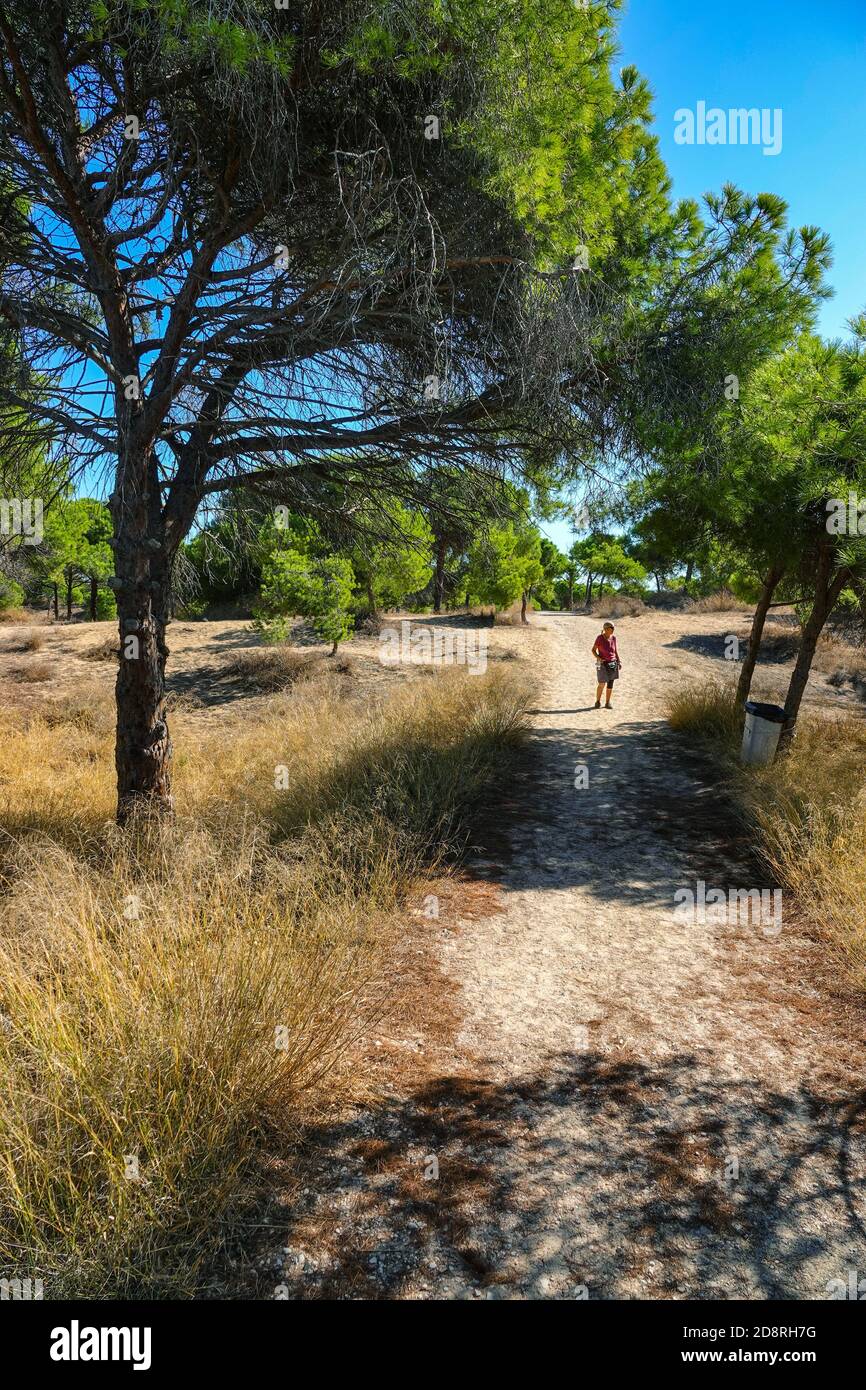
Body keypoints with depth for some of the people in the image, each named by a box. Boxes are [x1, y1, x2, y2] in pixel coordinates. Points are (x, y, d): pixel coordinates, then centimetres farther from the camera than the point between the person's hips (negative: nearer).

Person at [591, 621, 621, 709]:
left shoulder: (613, 638, 1)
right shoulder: (599, 638, -12)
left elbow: (615, 651, 10)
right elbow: (593, 650, -6)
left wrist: (619, 662, 3)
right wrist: (598, 658, -22)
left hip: (612, 663, 4)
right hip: (602, 664, -4)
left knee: (610, 684, 5)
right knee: (602, 684, -6)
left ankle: (607, 703, 15)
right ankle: (598, 702, 14)